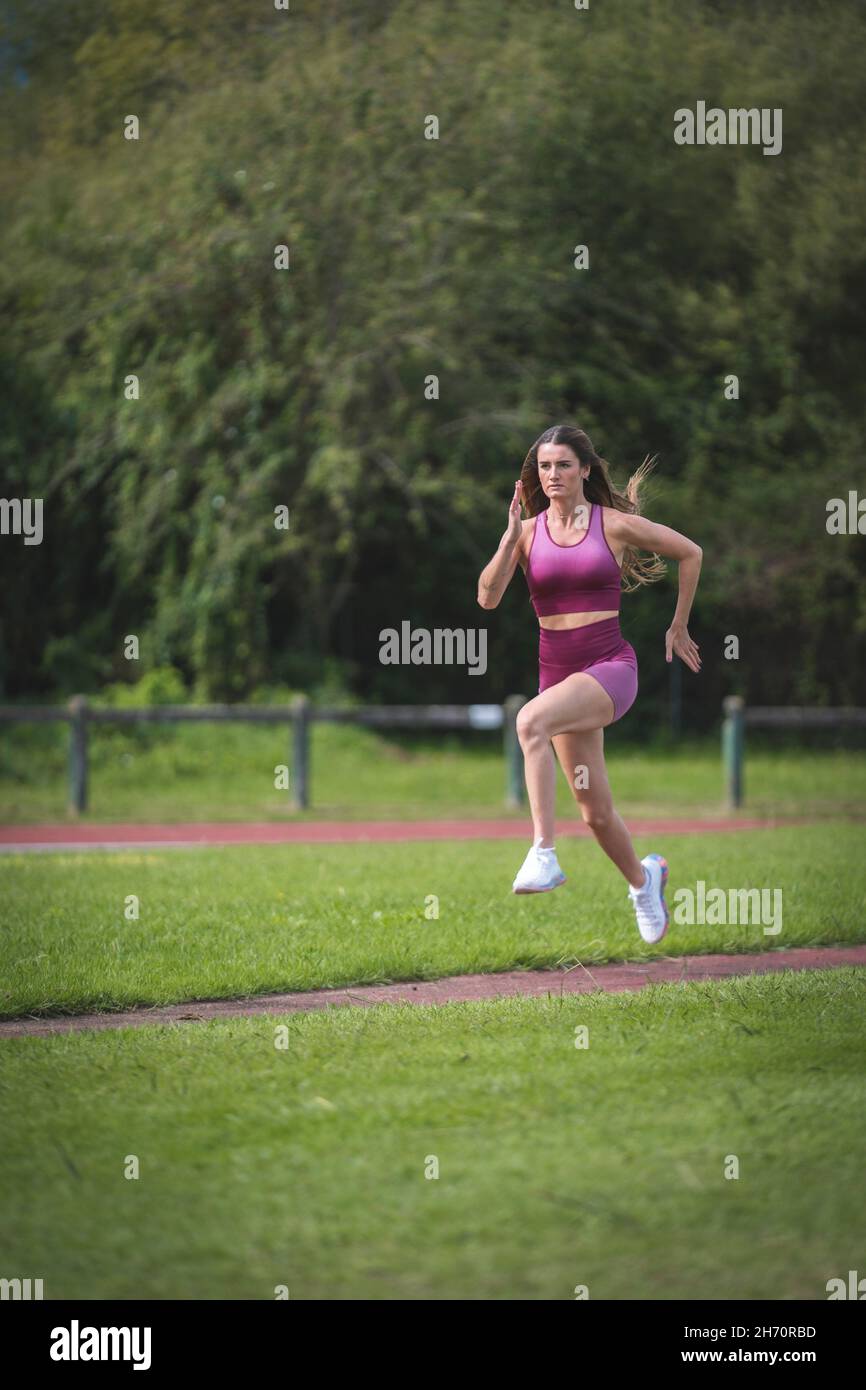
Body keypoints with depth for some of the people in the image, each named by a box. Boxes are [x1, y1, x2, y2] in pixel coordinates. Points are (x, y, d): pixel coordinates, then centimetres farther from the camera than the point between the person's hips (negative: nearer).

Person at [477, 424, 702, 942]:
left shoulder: (615, 524, -2)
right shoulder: (528, 531, 5)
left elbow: (691, 553, 10)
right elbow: (488, 597, -7)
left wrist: (679, 627, 13)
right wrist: (512, 535, -15)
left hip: (611, 664, -4)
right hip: (557, 668, 4)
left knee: (531, 720, -35)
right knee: (596, 811, 8)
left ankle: (544, 854, -37)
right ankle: (642, 879, 38)